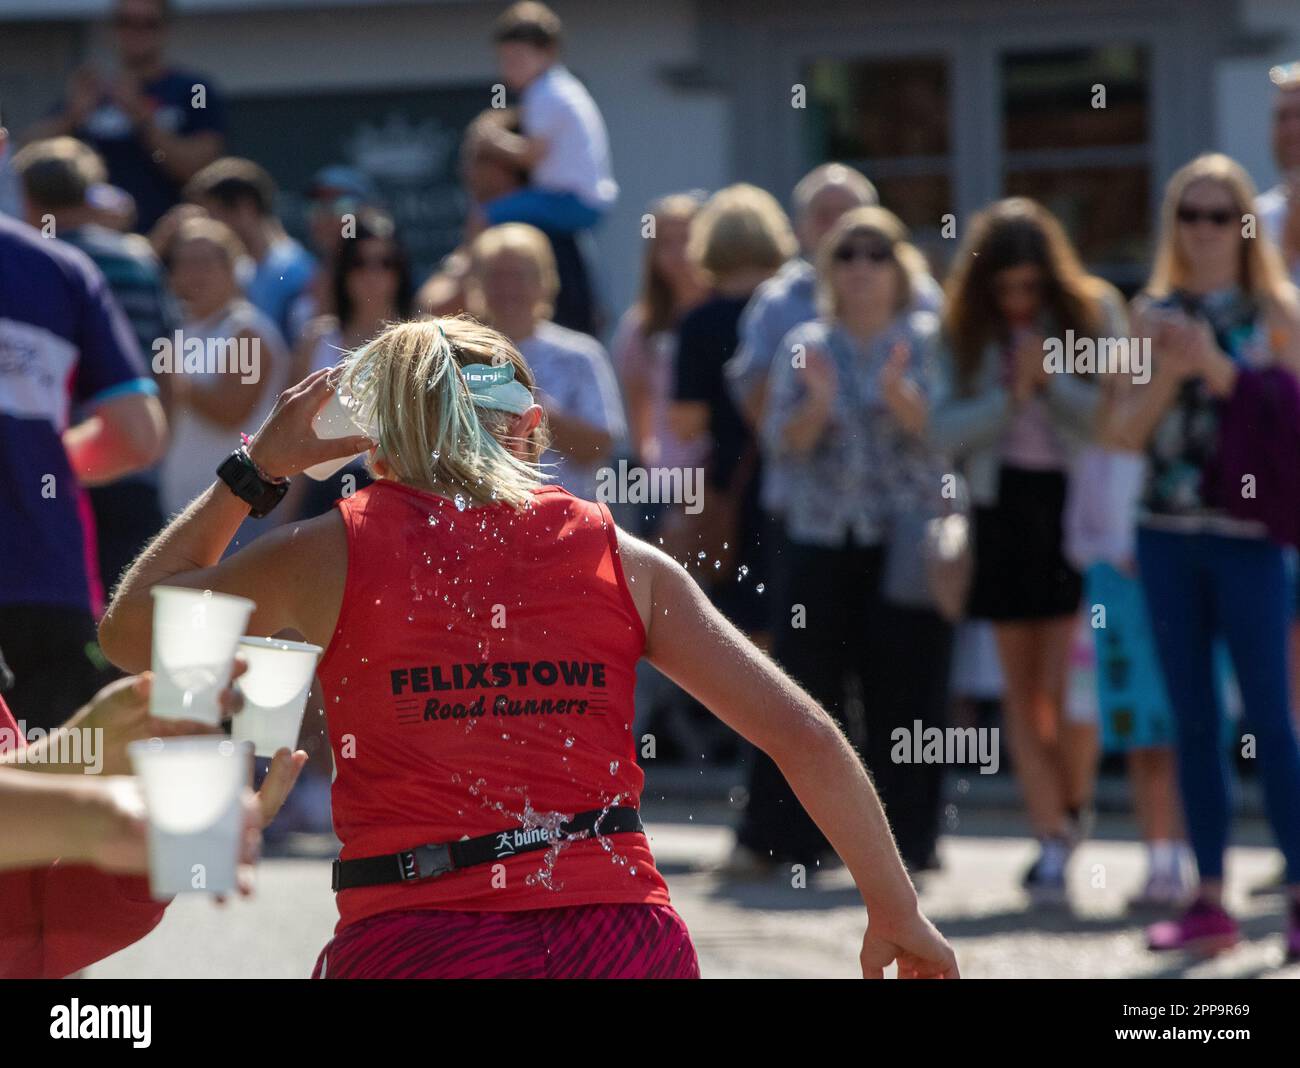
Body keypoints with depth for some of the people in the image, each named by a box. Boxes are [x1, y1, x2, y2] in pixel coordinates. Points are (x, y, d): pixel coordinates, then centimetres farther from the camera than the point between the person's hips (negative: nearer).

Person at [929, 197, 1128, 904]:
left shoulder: (1093, 314, -1)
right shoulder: (968, 331, 5)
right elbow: (944, 430, -4)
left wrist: (1051, 379, -18)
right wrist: (1011, 395, -15)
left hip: (1078, 507, -3)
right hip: (1004, 507, 3)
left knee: (1065, 687, -8)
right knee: (1022, 690, 3)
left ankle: (1075, 811, 16)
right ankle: (1052, 837, 8)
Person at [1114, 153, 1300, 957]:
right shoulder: (1157, 313, 9)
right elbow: (1134, 432, 6)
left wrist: (1219, 368, -16)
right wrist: (1171, 370, -10)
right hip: (1169, 532, 4)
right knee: (1195, 719, 6)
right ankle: (1210, 899, 11)